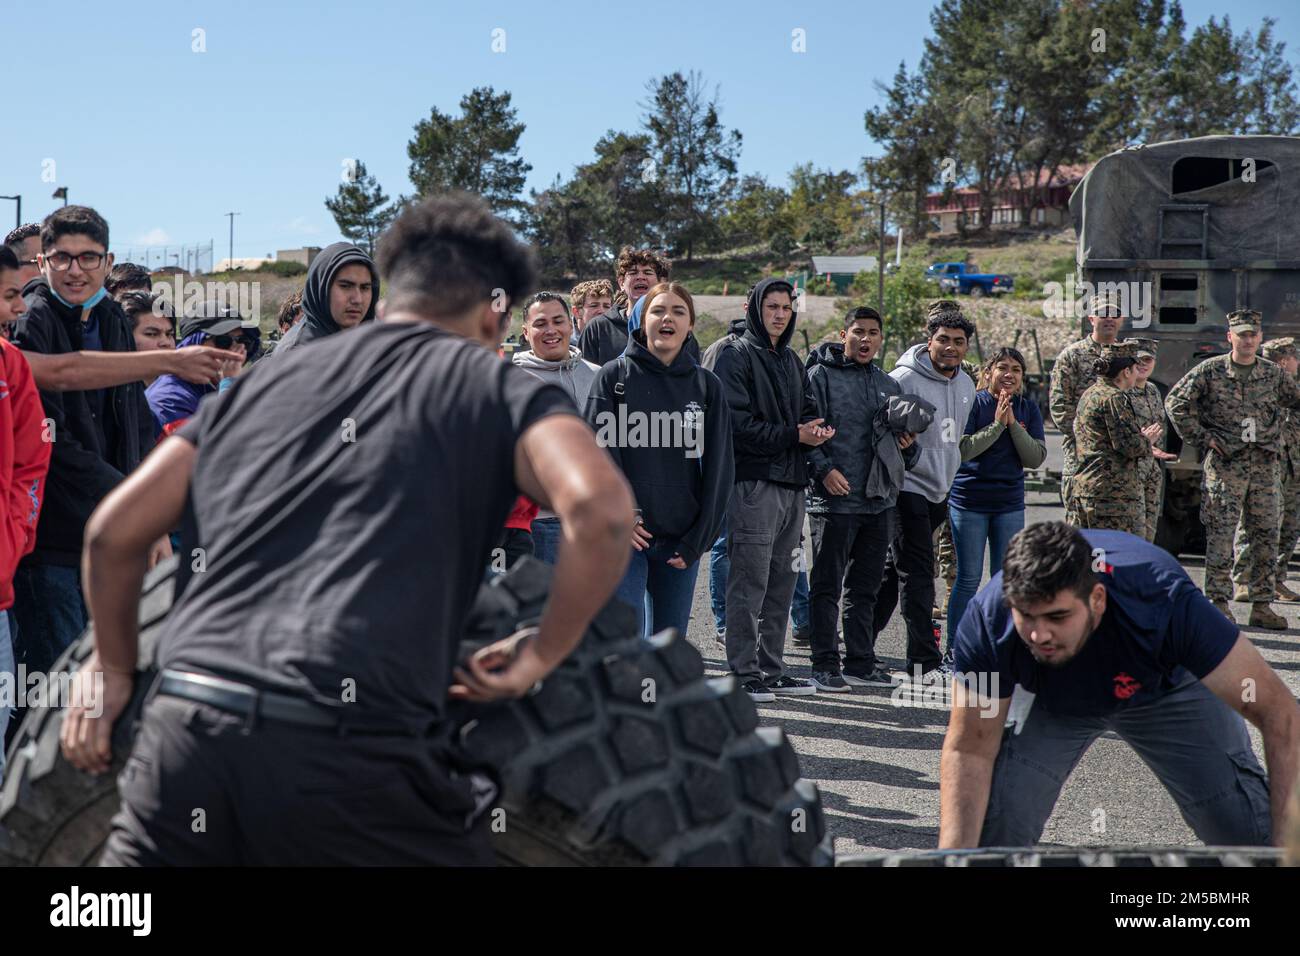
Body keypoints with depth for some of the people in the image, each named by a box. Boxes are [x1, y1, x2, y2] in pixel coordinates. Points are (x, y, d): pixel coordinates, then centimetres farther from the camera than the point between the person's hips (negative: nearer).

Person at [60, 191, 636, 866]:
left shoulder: (260, 384, 21)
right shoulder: (496, 387, 9)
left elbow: (113, 529, 19)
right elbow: (600, 508, -10)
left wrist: (112, 663, 33)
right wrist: (543, 653, 4)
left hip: (186, 732, 4)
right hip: (352, 748, -4)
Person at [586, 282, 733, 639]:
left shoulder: (707, 386, 9)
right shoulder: (614, 376, 2)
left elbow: (719, 468, 7)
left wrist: (698, 539, 0)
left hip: (681, 539, 3)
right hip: (626, 536, -3)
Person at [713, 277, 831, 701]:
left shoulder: (791, 360, 20)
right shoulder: (736, 356, -5)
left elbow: (808, 410, 21)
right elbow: (737, 424, -15)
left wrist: (816, 429, -3)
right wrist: (793, 435, -13)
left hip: (791, 484, 8)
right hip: (753, 482, -8)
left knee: (782, 585, 11)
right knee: (749, 583, -6)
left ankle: (772, 669, 19)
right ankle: (743, 672, 1)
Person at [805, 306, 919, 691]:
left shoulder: (888, 385, 18)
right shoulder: (821, 376, -2)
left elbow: (904, 448, 24)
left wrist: (908, 446, 2)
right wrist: (824, 468, -21)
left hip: (880, 502, 6)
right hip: (834, 501, -6)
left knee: (865, 588, 12)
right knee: (827, 587, -2)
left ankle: (860, 662, 20)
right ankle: (826, 665, 3)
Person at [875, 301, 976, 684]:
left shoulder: (966, 385, 11)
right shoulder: (904, 379, -13)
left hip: (939, 492, 8)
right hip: (908, 487, -8)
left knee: (894, 570, 14)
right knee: (917, 575, -8)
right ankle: (924, 662, -5)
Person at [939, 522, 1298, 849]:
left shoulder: (1164, 603, -42)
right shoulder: (988, 620, -37)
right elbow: (969, 751, -25)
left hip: (1167, 688, 0)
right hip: (1047, 700, 0)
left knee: (1249, 833, -11)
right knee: (995, 824, -18)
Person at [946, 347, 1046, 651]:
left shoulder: (1028, 409, 5)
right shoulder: (973, 403, -6)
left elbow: (1036, 458, -4)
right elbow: (962, 450, -15)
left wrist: (1013, 424, -13)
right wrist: (997, 424, -19)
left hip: (1010, 503, 3)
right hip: (969, 502, -3)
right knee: (969, 579, 1)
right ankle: (955, 647, 10)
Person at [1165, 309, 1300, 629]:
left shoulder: (1273, 374, 9)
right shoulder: (1210, 371, 0)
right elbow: (1175, 402, 0)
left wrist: (1274, 439, 11)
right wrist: (1201, 438, -4)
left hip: (1265, 465, 4)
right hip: (1225, 463, -3)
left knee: (1265, 534, 4)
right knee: (1221, 534, -4)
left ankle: (1262, 605, 11)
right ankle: (1217, 600, 4)